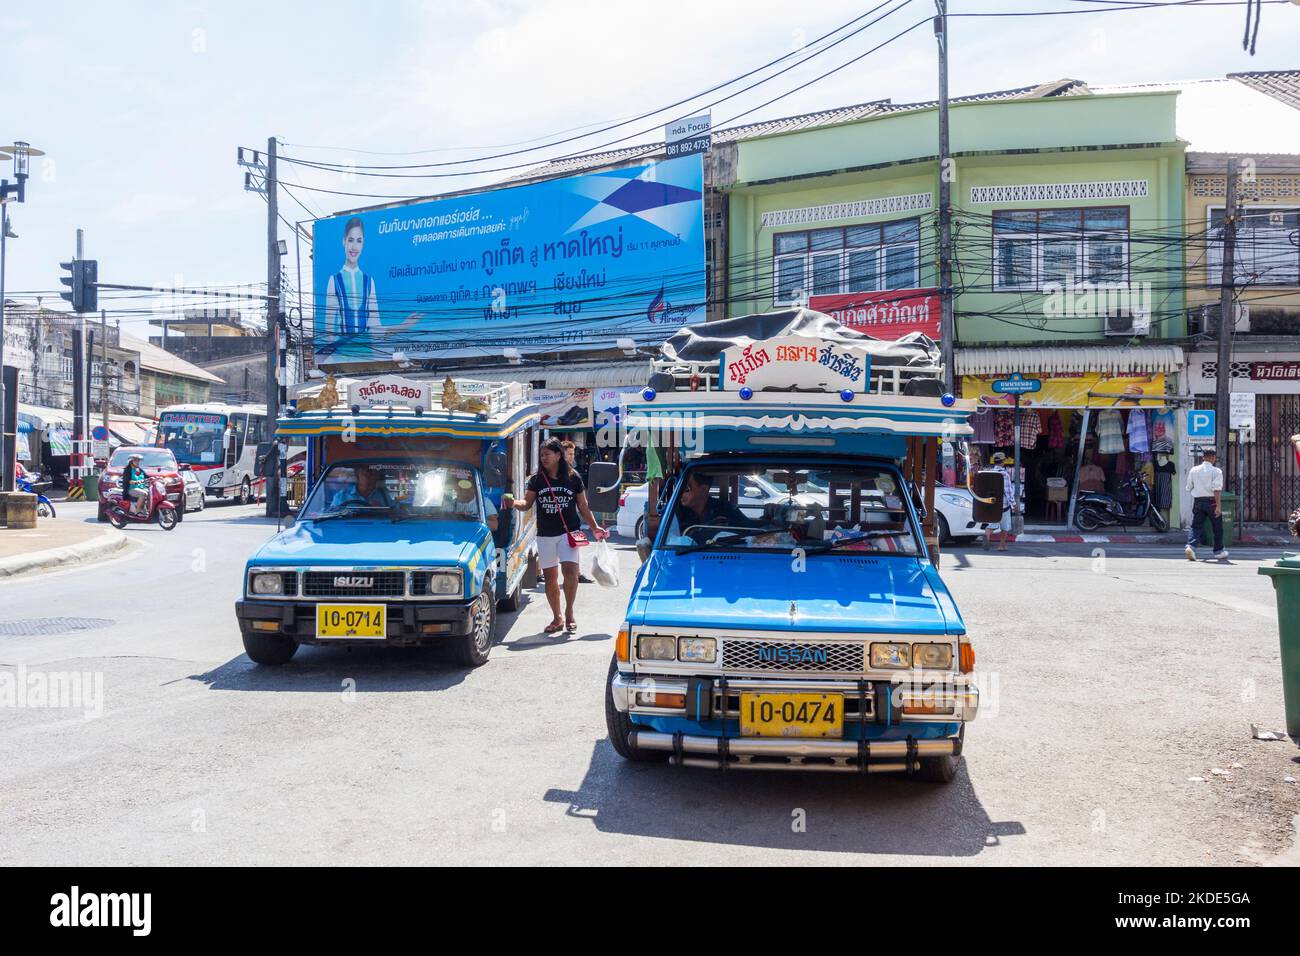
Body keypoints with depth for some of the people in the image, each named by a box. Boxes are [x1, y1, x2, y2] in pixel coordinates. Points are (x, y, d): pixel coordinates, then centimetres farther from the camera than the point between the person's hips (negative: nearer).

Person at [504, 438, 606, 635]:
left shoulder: (573, 478, 2)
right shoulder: (536, 479, 5)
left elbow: (583, 506, 8)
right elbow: (527, 503, 2)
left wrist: (595, 526, 2)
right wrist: (514, 503, -19)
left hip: (569, 532, -2)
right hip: (545, 535, 2)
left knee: (570, 570, -19)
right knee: (550, 576, 7)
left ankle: (569, 612, -1)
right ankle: (557, 618, 20)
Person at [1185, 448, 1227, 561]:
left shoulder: (1194, 470, 7)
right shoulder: (1216, 471, -7)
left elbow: (1189, 488, 13)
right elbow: (1216, 489, -17)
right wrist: (1218, 506, -20)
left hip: (1198, 501, 3)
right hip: (1211, 501, -3)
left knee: (1195, 526, 1)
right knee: (1217, 527, 12)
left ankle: (1190, 546, -22)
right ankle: (1218, 551, 22)